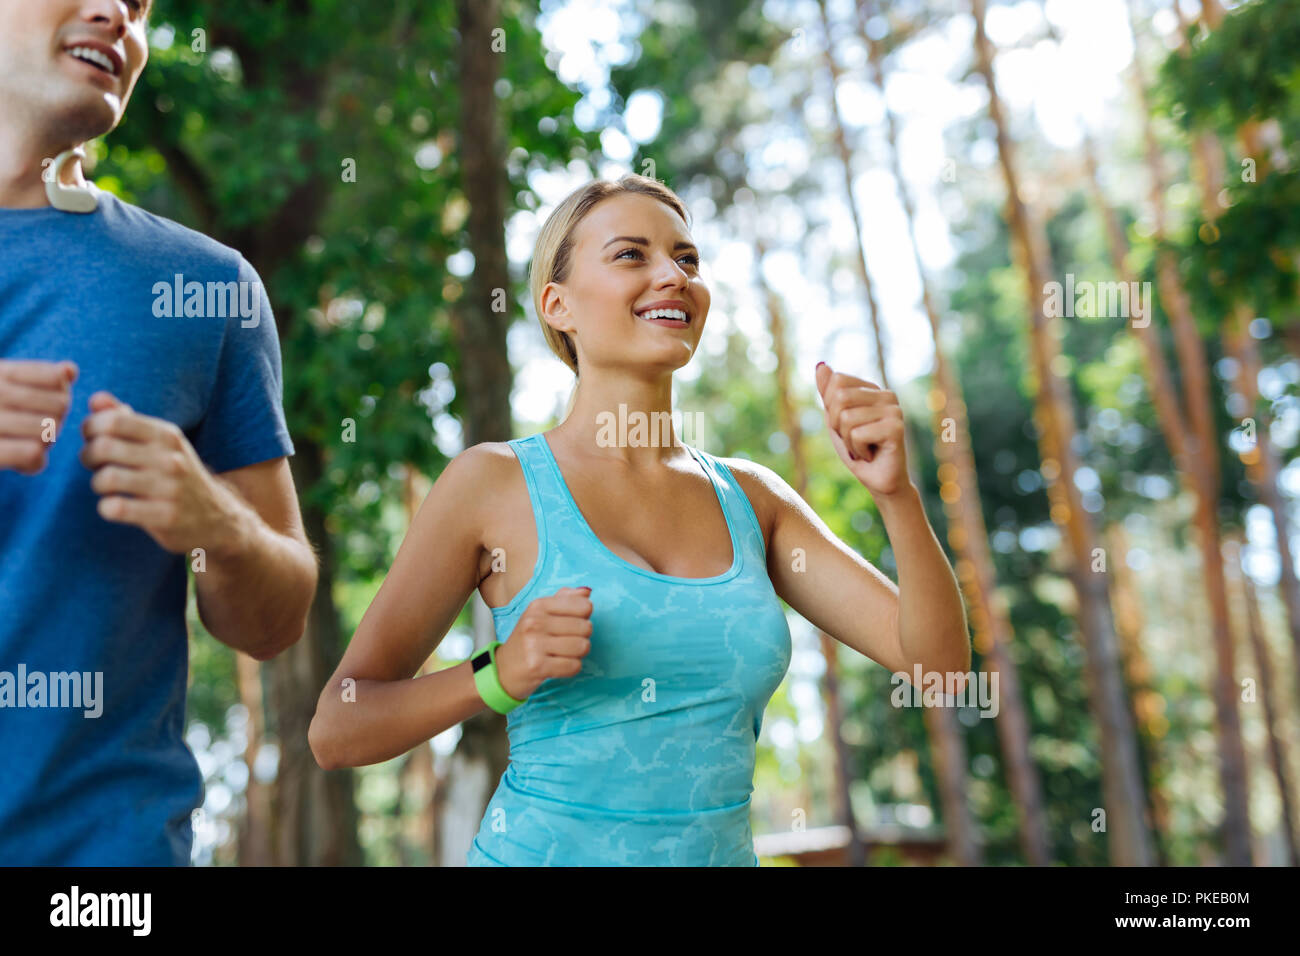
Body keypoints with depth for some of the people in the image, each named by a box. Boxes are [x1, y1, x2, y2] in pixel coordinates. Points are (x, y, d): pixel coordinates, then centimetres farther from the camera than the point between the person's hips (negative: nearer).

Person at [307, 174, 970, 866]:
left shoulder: (749, 497, 1)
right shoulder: (494, 484, -10)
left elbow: (937, 663, -3)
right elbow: (333, 732, -8)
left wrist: (895, 491, -17)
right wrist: (498, 675, -24)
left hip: (723, 850, 4)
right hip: (541, 849, -3)